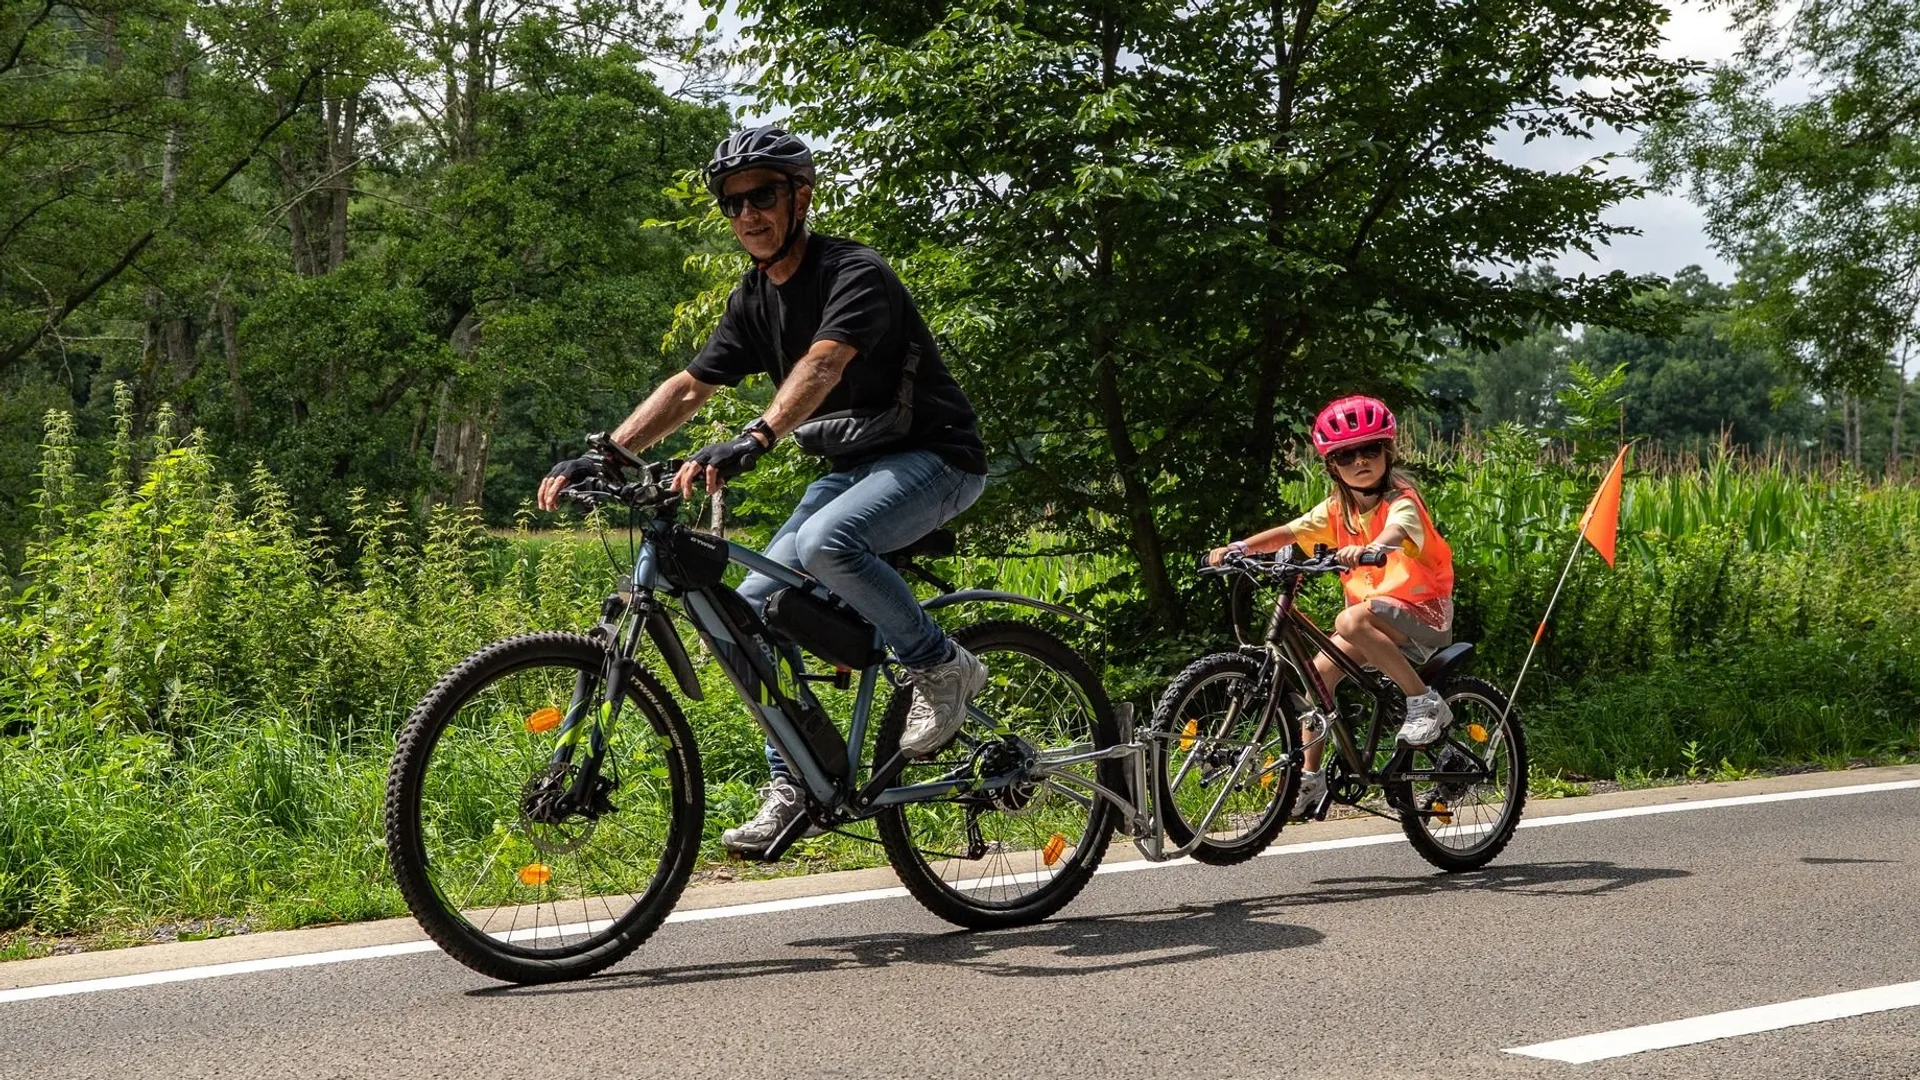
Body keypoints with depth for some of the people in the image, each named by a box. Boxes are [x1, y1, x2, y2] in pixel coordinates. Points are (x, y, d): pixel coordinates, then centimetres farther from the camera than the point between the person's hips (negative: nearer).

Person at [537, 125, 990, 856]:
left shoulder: (855, 274, -19)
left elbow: (821, 365, -37)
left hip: (932, 458, -8)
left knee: (826, 542, -36)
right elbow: (688, 388, 4)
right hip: (853, 465, 8)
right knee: (754, 606, -6)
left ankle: (942, 667, -14)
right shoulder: (754, 299, 5)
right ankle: (796, 785, 4)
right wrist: (601, 457, -8)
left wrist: (753, 441, -54)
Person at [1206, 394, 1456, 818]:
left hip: (1422, 610, -7)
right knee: (1318, 671, -9)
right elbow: (1289, 533, -3)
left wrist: (1364, 549, -60)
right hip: (1371, 608, 7)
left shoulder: (1402, 502, -15)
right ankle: (1310, 777, 1)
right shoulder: (1338, 509, 4)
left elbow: (1395, 533, -37)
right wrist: (1238, 548, -20)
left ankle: (1425, 702, -25)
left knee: (1352, 622, -34)